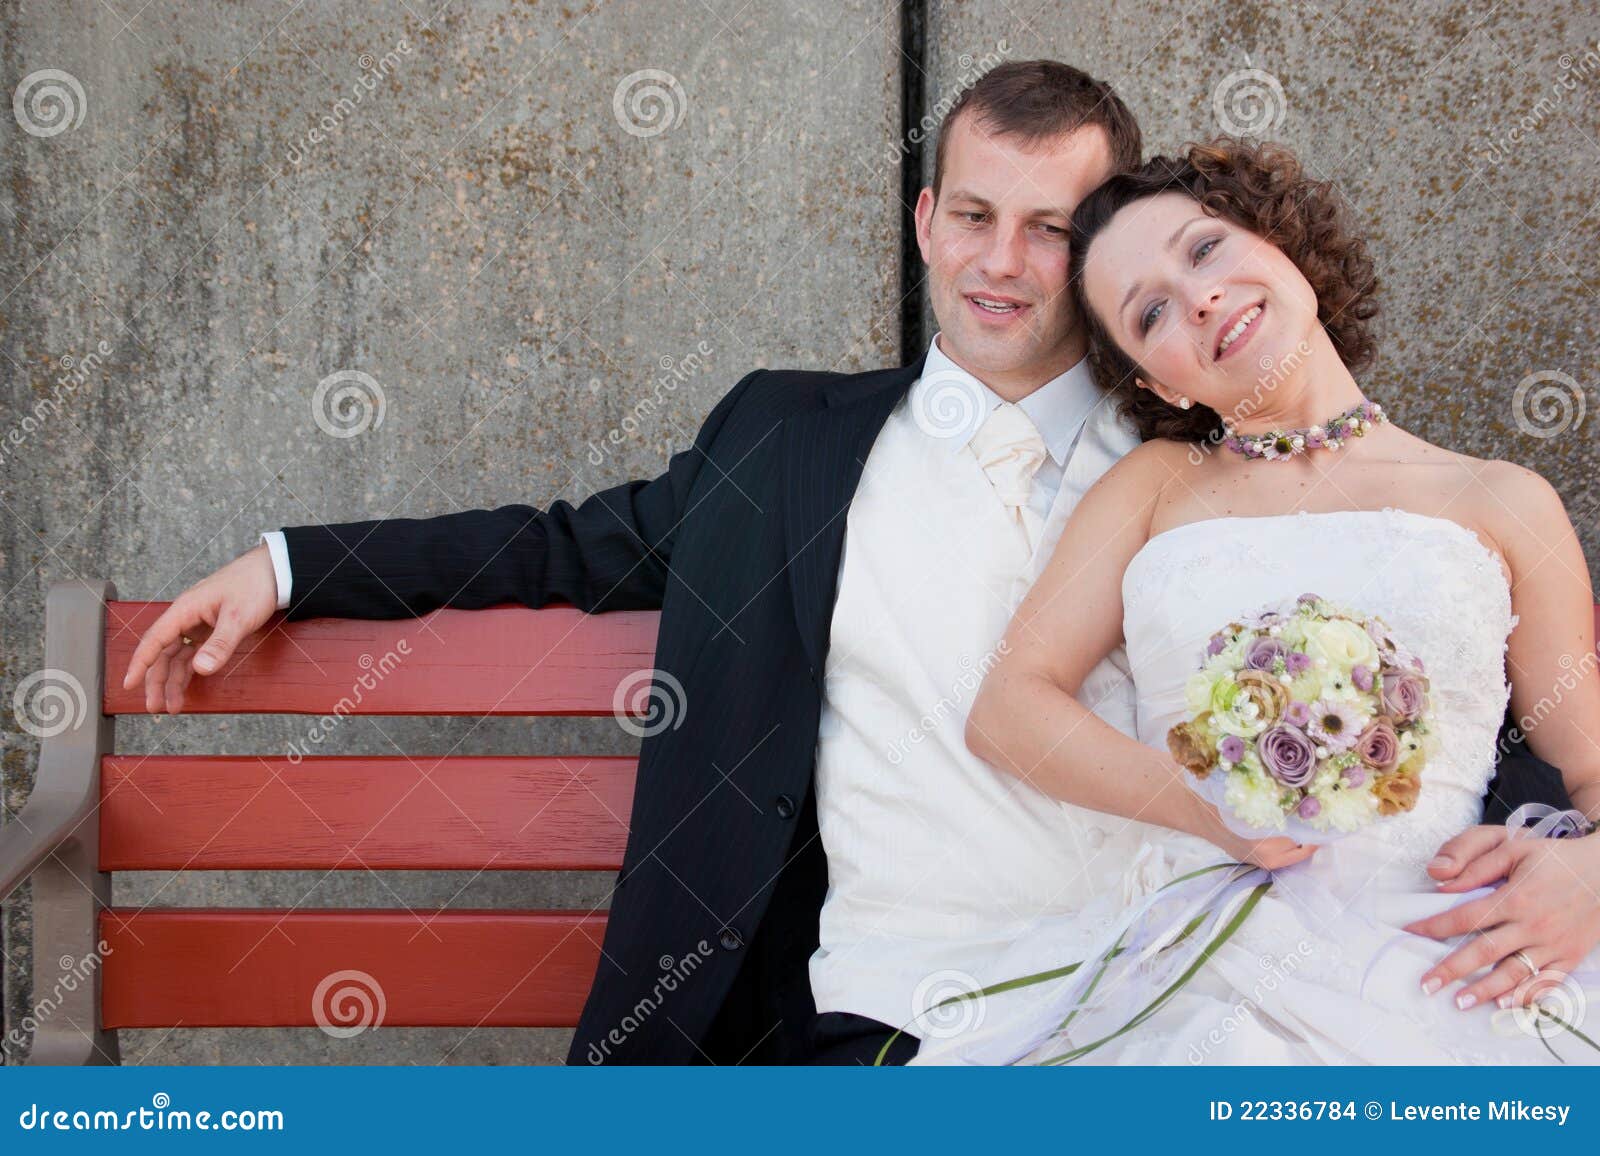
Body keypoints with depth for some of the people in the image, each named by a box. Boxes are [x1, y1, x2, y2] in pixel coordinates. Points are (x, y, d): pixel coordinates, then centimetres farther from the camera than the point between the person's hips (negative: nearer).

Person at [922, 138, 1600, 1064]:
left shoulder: (1504, 503, 17)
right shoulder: (1157, 484, 21)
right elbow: (1008, 709, 12)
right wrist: (1207, 803, -5)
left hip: (1435, 969, -1)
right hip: (1195, 973, 1)